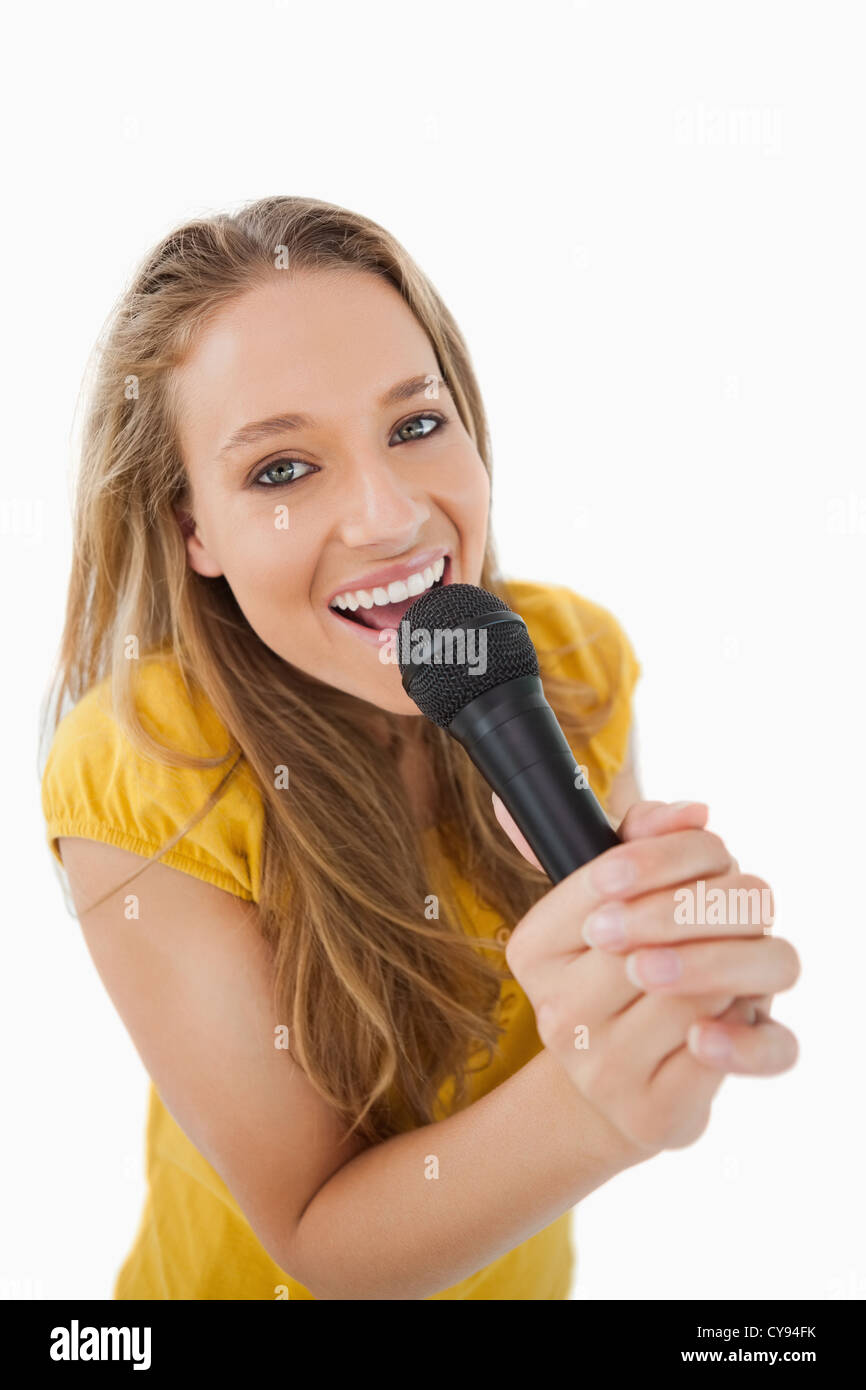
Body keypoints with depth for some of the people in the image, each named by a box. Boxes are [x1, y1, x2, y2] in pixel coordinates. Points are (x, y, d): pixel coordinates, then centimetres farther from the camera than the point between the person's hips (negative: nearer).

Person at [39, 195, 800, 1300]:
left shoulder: (571, 656, -19)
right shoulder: (133, 774, -29)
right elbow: (319, 1233, -24)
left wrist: (683, 972, -35)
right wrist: (588, 1103, -42)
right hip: (255, 1275, -2)